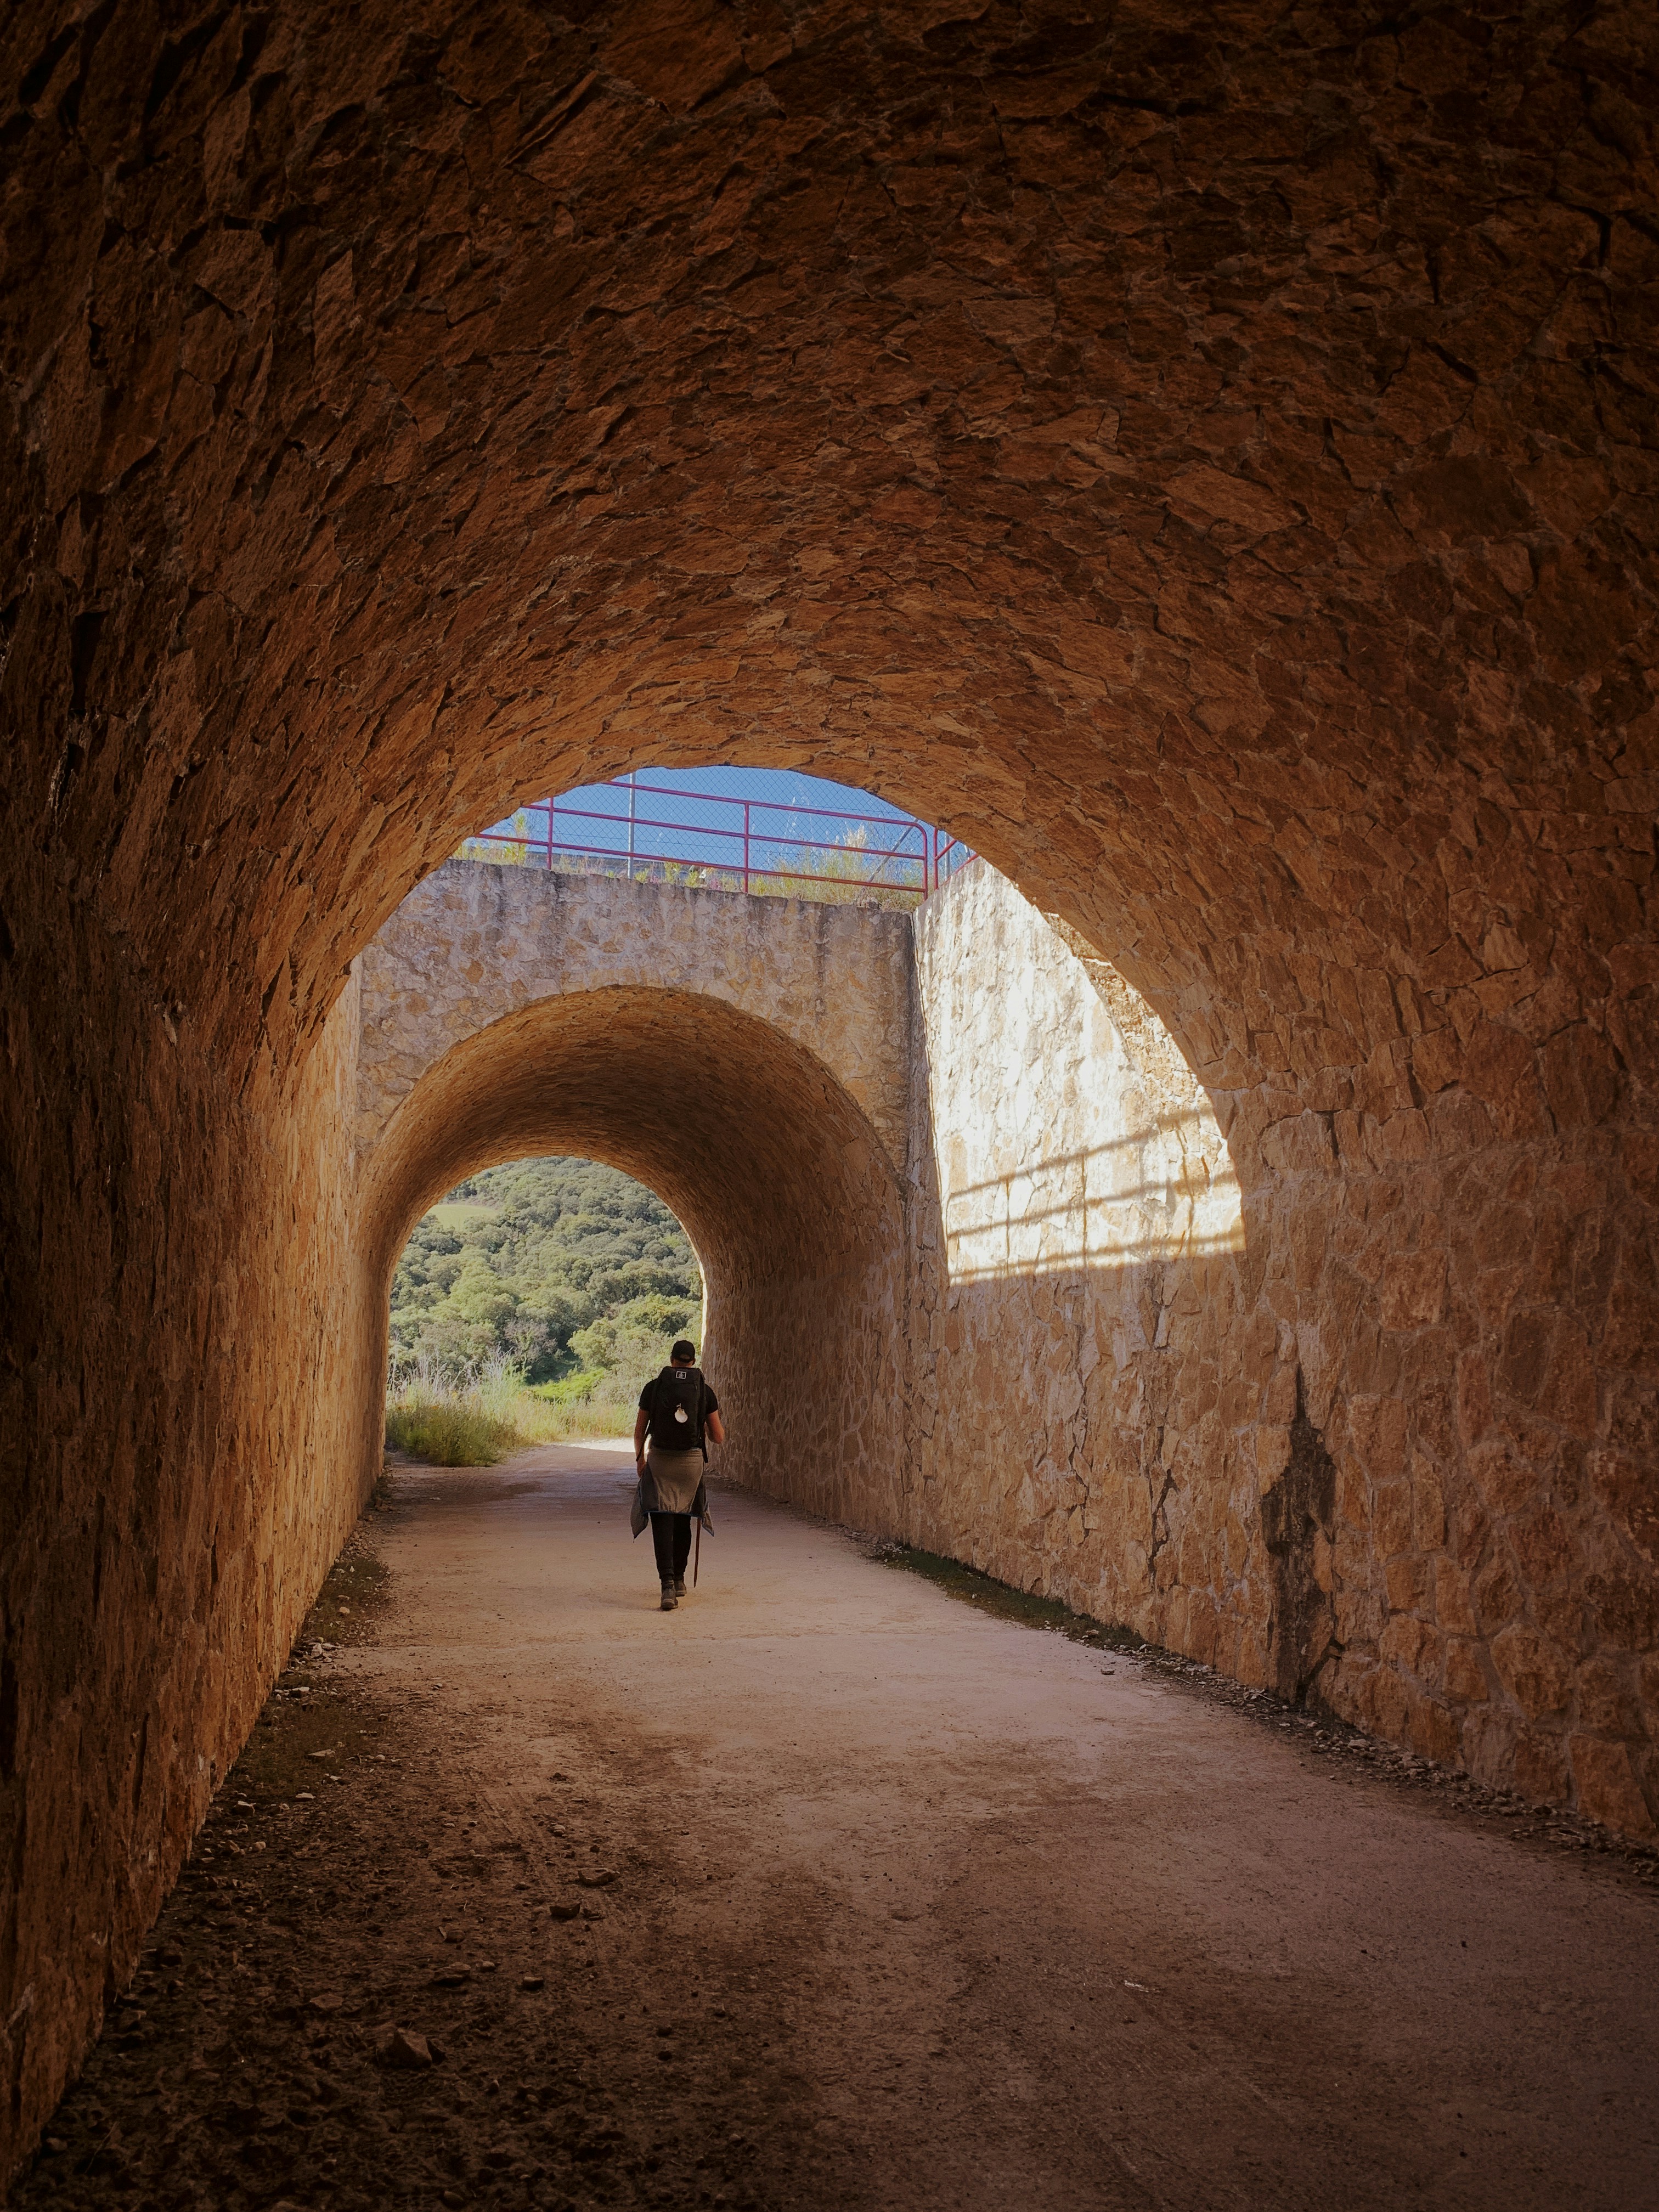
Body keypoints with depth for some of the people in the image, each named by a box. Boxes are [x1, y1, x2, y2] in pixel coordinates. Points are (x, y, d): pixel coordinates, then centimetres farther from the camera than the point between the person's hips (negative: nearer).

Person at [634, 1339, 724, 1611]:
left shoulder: (654, 1387, -1)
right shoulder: (705, 1391, 0)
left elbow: (639, 1432, 5)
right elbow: (719, 1437, 3)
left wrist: (640, 1457, 22)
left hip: (659, 1459, -1)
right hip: (692, 1461, 2)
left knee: (663, 1523, -3)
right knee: (683, 1522, 19)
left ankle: (668, 1584, -18)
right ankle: (679, 1579, 30)